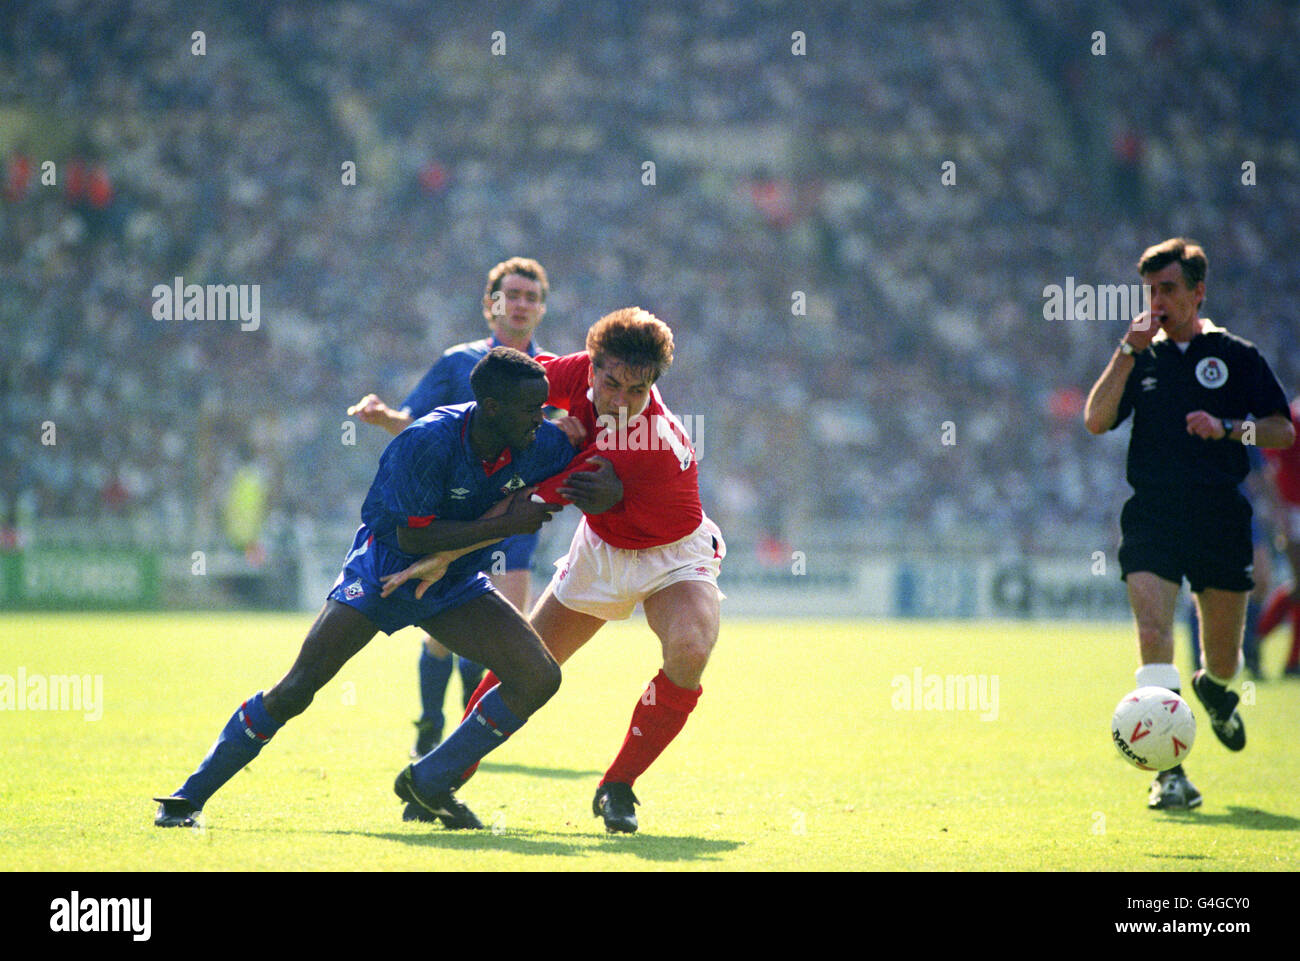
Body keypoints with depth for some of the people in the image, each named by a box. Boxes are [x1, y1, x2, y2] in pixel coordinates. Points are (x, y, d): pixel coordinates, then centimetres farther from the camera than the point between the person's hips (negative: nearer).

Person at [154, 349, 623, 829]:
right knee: (296, 689, -14)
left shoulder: (539, 443, -14)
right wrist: (503, 524, -31)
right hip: (384, 571, -5)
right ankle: (189, 798, -1)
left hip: (455, 584, 5)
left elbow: (609, 485, 0)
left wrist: (605, 492, -26)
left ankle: (428, 784, 2)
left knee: (539, 677, -12)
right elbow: (412, 537, -29)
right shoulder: (424, 443, -30)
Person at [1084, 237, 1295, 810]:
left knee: (1223, 658, 7)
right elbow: (1095, 421, -3)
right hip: (1151, 520, 0)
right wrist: (1127, 351, -8)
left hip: (1221, 520, 0)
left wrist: (1228, 429, -14)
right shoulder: (1142, 358, 10)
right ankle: (1170, 772, -22)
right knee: (1153, 631, -20)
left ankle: (1214, 688, 46)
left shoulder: (1236, 356, 5)